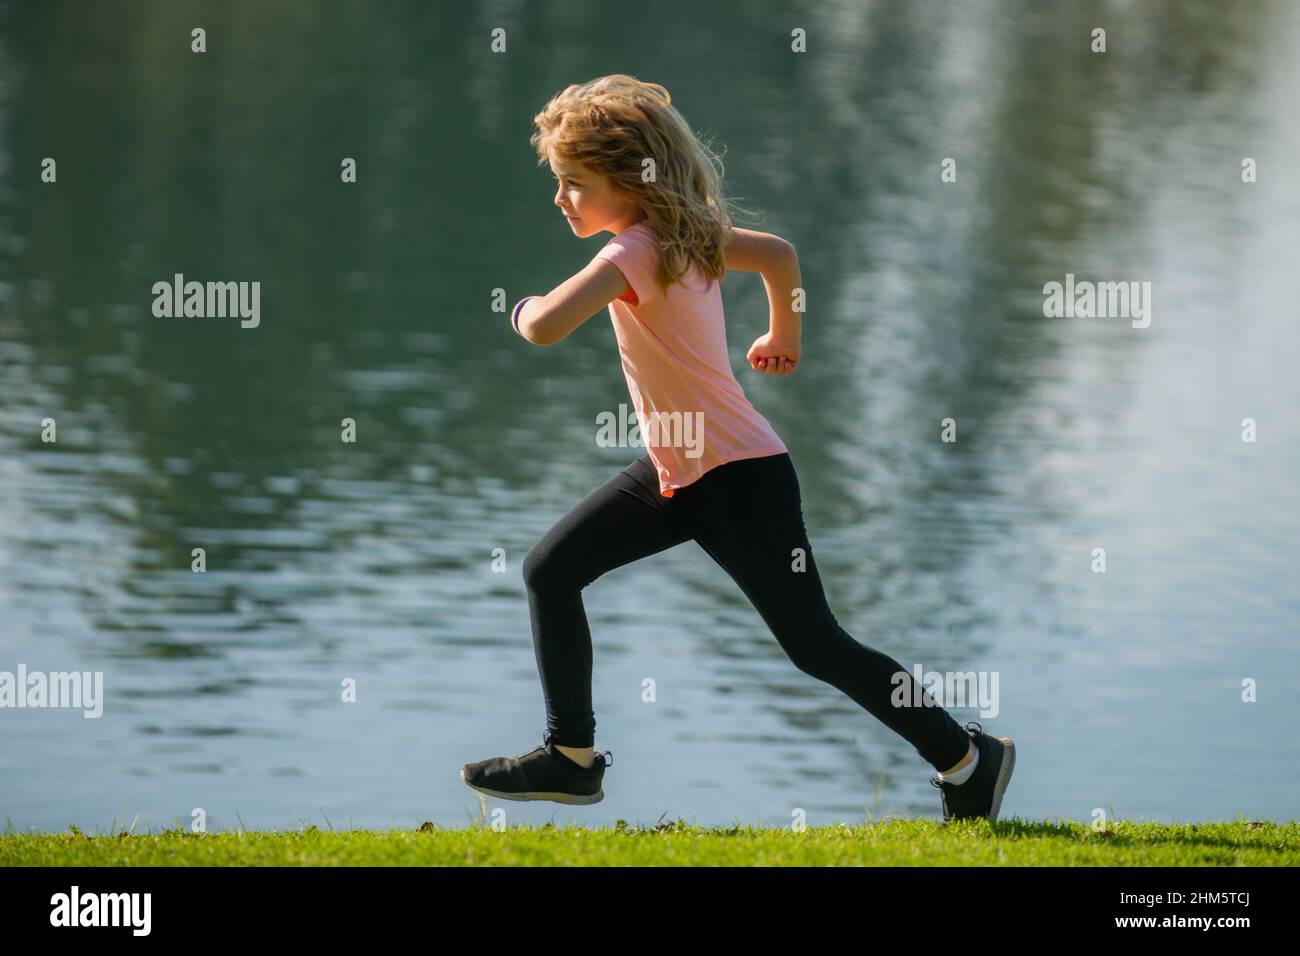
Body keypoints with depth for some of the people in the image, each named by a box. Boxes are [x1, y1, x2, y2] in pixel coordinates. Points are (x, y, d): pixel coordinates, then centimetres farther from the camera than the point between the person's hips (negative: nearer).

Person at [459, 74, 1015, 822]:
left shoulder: (639, 250, -24)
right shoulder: (685, 233, 4)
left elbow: (546, 329, -37)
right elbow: (779, 253, 20)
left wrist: (527, 307, -13)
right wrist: (784, 339, 36)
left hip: (740, 479, -10)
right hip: (677, 474, 10)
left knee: (815, 646, 0)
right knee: (551, 571, 5)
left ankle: (968, 759, 14)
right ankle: (572, 758, 12)